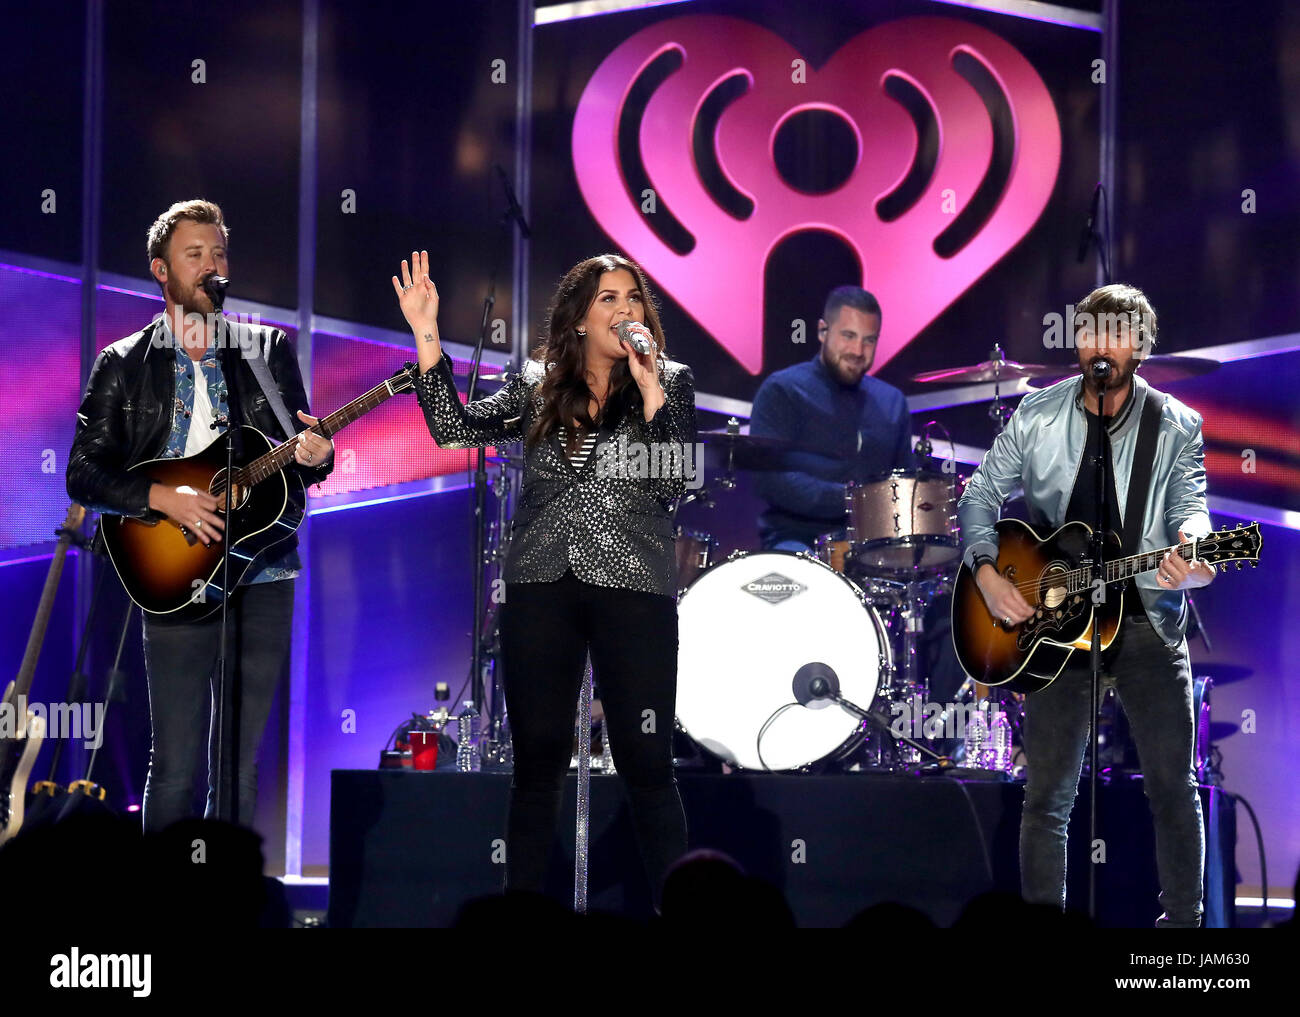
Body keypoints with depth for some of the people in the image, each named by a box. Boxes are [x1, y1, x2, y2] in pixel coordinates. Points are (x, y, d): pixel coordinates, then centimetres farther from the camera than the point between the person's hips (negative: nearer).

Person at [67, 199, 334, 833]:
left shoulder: (269, 351, 13)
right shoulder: (123, 365, 6)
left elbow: (304, 450, 16)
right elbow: (84, 474, 2)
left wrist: (313, 455, -9)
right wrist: (162, 497, -14)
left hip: (263, 577, 2)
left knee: (241, 762, 3)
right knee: (175, 764, -6)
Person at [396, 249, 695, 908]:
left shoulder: (669, 383, 4)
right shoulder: (537, 388, 9)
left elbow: (672, 486, -7)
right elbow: (455, 429, -2)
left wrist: (650, 393, -15)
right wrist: (427, 338, -8)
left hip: (633, 587, -2)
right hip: (541, 588, 2)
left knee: (646, 763, -4)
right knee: (537, 760, 5)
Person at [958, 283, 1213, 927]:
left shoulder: (1176, 426, 2)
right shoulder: (1038, 415, 5)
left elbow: (1188, 504, -12)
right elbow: (980, 496, 10)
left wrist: (1189, 547, -35)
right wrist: (986, 571, -6)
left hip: (1145, 615, -1)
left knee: (1173, 786, -1)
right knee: (1048, 792, 1)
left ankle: (1182, 922, 10)